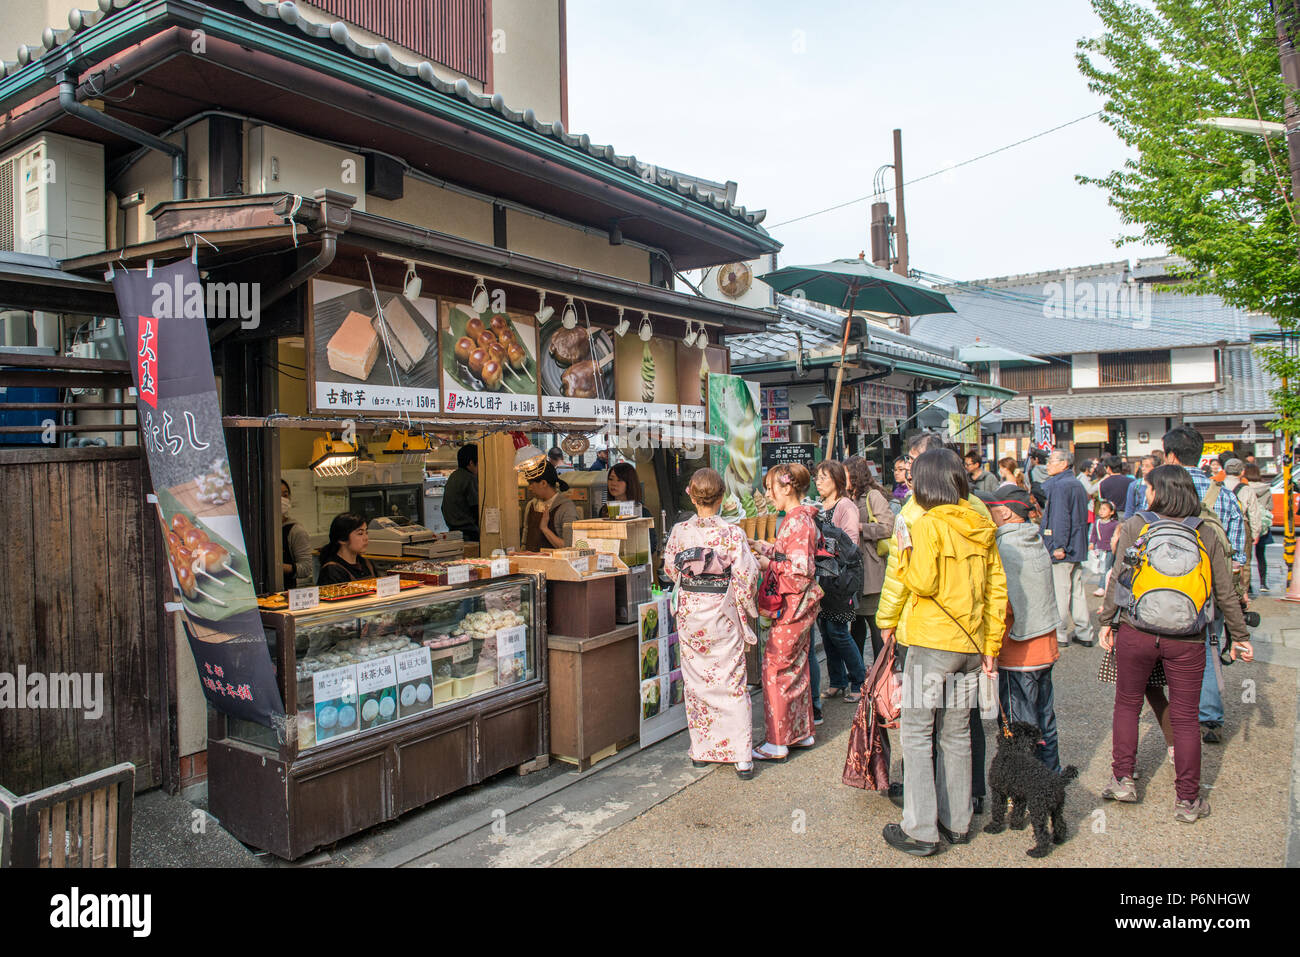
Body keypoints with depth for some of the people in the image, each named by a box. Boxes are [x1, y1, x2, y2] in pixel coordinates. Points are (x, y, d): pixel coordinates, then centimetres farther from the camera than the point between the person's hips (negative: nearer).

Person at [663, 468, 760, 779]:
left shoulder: (680, 531, -6)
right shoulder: (732, 533, -14)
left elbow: (670, 570, 7)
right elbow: (746, 577, -13)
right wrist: (746, 608, 6)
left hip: (689, 615, 2)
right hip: (722, 616, -2)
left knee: (695, 682, 15)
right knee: (732, 684, 5)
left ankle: (701, 750, 24)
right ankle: (742, 758, 8)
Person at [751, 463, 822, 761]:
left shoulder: (797, 521, -19)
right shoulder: (799, 518, 11)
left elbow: (800, 571, -22)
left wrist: (769, 565, -13)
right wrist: (768, 549, 15)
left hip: (793, 604, -10)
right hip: (798, 604, 10)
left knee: (775, 667, -3)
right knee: (796, 666, 16)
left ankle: (777, 743, 4)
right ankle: (802, 732, 27)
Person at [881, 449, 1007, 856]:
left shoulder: (928, 524, -11)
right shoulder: (981, 527, 9)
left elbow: (922, 582, -18)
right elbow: (997, 590, 9)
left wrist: (904, 553, 0)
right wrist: (990, 645, 14)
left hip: (932, 642, -7)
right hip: (971, 644, 7)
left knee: (917, 733, 2)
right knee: (956, 734, 16)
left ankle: (920, 831, 4)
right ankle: (957, 823, 25)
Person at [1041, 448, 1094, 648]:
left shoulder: (1059, 485, -15)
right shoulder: (1077, 484, 14)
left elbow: (1061, 517, -21)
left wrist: (1059, 546, -21)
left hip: (1062, 549, -9)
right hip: (1078, 547, 9)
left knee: (1060, 591, -1)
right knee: (1077, 590, 14)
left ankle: (1061, 634, 6)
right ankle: (1084, 633, 18)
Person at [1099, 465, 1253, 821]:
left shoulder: (1134, 526, -6)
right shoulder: (1206, 535, 0)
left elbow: (1118, 578, -6)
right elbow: (1226, 592, 4)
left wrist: (1107, 620, 5)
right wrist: (1240, 636, 15)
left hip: (1136, 632, -1)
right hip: (1187, 639, 1)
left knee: (1127, 704, 16)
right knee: (1185, 718, 9)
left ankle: (1123, 779, 20)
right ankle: (1188, 800, 18)